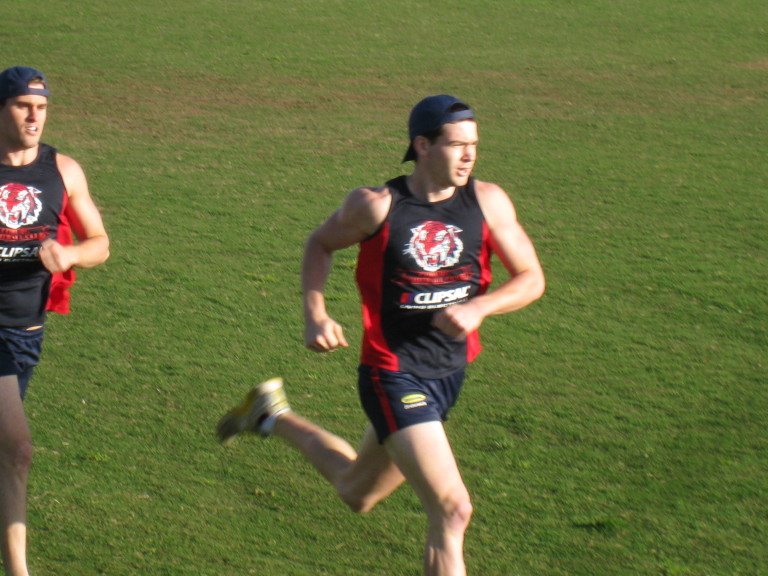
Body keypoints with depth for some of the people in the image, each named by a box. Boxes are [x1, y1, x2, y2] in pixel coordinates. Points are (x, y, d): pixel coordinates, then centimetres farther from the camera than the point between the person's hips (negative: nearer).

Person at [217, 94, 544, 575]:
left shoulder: (487, 202, -6)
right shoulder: (377, 206, -13)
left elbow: (531, 278, 0)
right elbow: (321, 245, 5)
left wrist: (478, 308, -19)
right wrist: (315, 314, -8)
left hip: (450, 373, 6)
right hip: (393, 376, -6)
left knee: (357, 494, 25)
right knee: (452, 511, -18)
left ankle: (273, 417, 47)